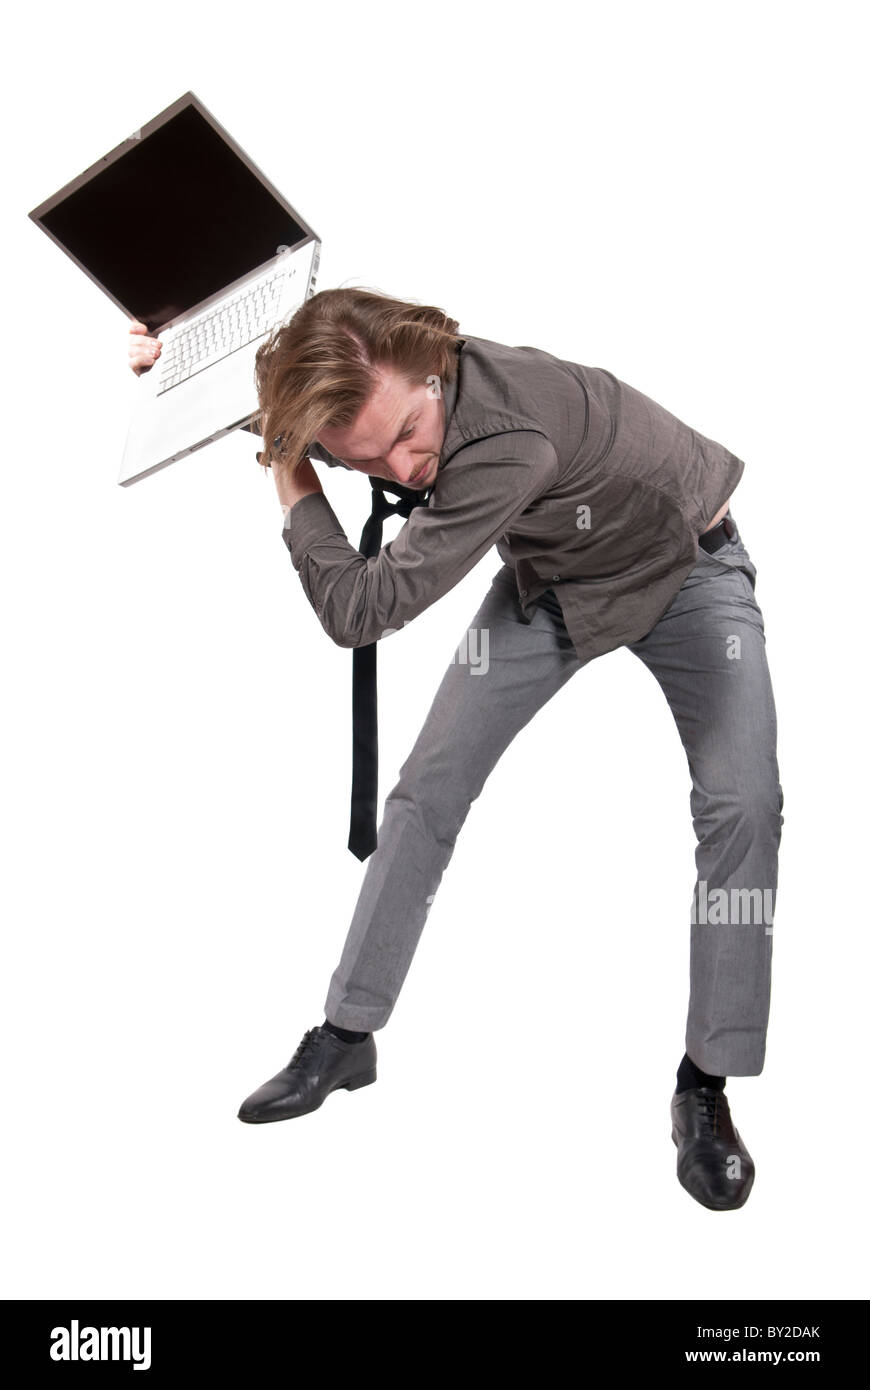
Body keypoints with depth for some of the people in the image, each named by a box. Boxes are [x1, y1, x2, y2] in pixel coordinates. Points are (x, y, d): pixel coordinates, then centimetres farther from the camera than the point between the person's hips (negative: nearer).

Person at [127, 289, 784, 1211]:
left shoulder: (510, 437, -45)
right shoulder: (363, 395, -22)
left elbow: (358, 611, -41)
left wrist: (288, 476, -32)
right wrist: (171, 357, -16)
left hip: (685, 565, -5)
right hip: (552, 577, 5)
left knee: (742, 807, -19)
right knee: (427, 789, -1)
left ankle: (706, 1088, -4)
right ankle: (347, 1037, 13)